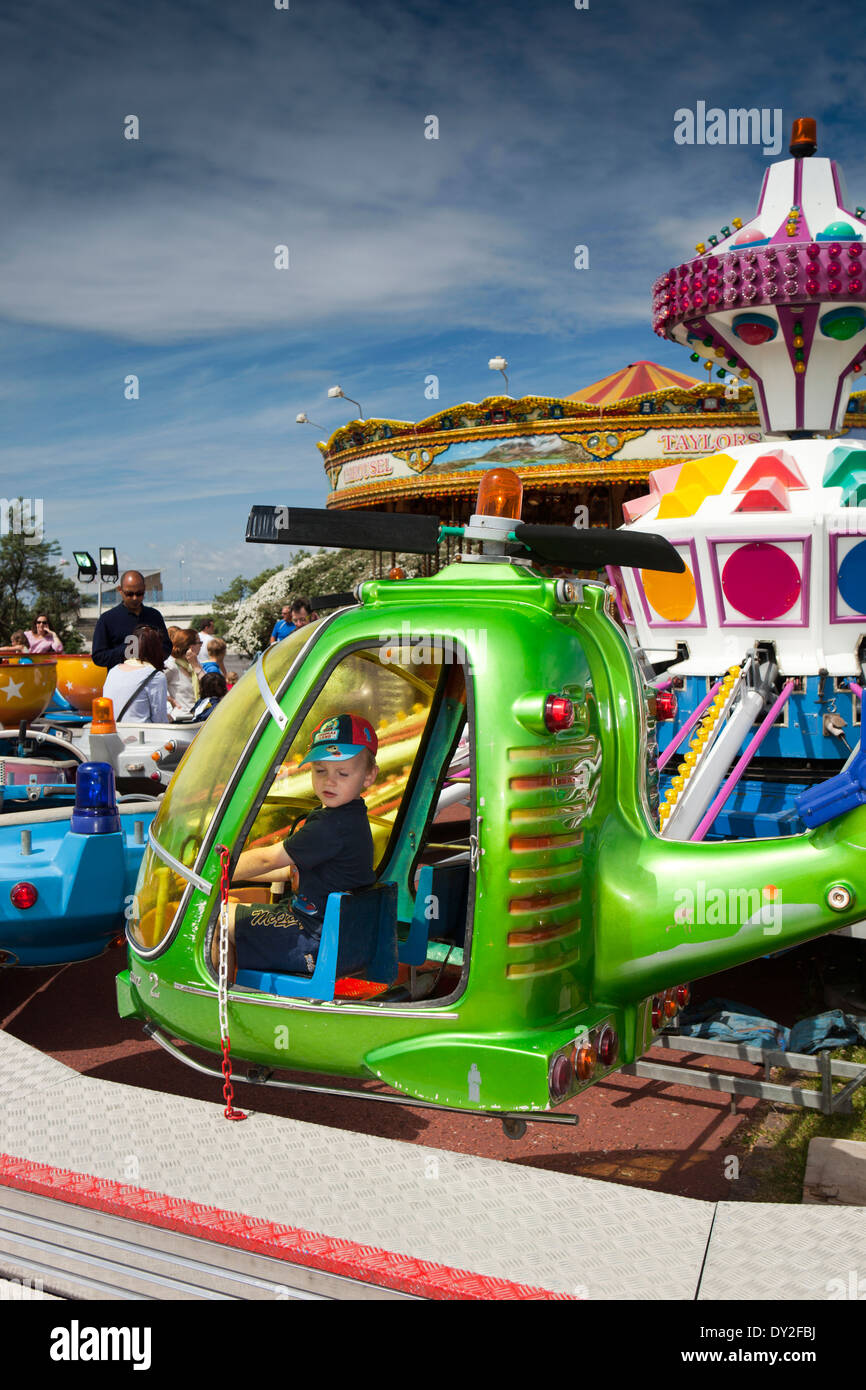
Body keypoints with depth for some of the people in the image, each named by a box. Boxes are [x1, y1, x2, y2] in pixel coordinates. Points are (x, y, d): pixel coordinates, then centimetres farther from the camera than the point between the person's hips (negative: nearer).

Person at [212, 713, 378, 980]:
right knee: (234, 908, 23)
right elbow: (294, 870, 18)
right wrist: (233, 870, 17)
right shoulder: (346, 818, 8)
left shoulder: (335, 826, -25)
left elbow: (268, 859, -17)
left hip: (314, 945, -10)